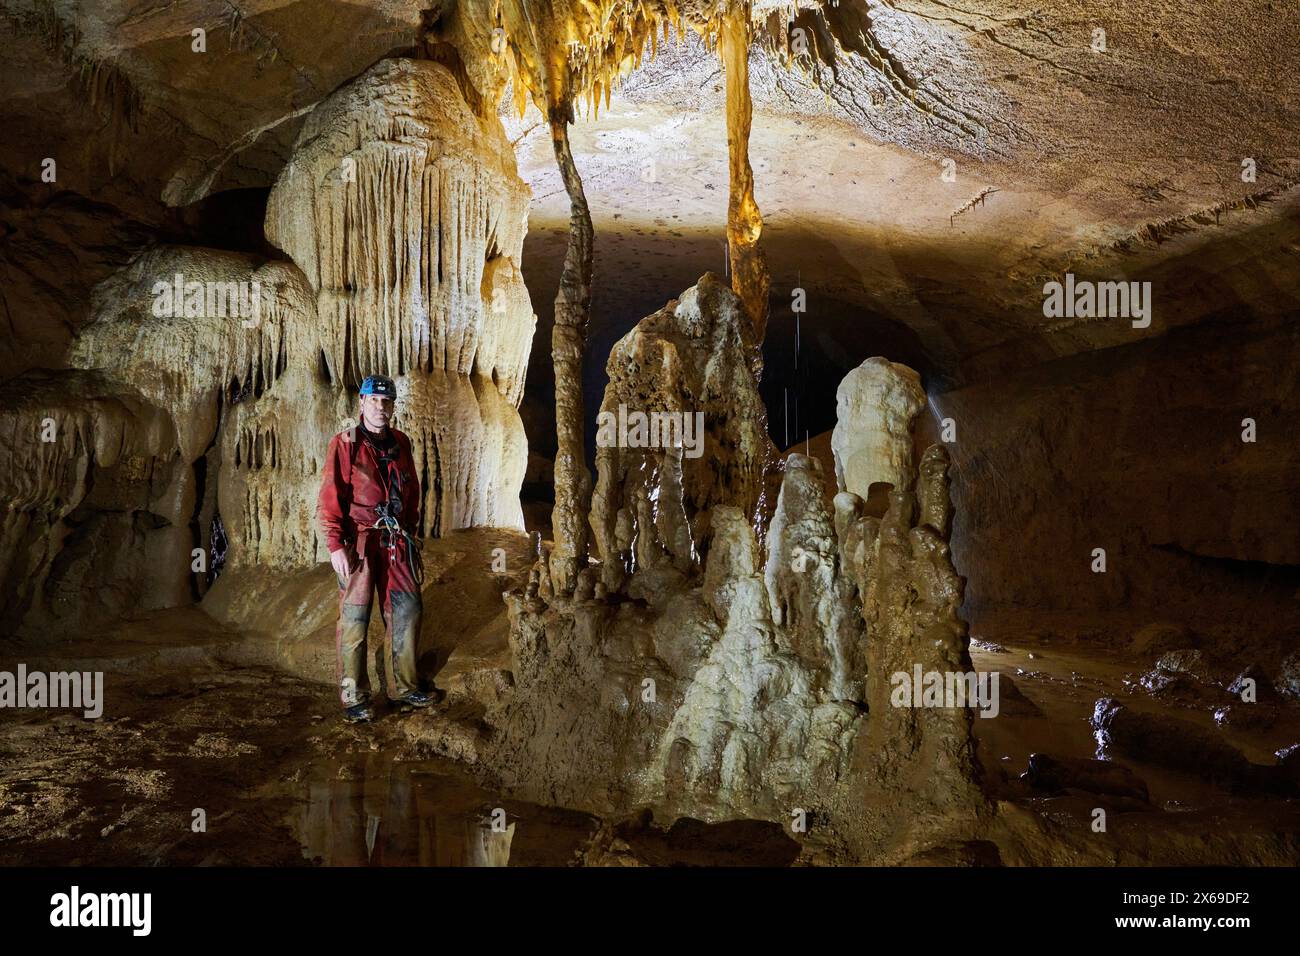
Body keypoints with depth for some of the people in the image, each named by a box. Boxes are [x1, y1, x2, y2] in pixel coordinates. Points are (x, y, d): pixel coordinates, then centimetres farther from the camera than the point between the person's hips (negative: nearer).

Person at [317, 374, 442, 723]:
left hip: (396, 539, 6)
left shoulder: (400, 443, 11)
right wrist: (335, 546, -16)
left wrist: (411, 534, 18)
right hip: (359, 541, -6)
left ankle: (404, 688, 21)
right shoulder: (344, 444, -6)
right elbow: (330, 498, -10)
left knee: (408, 611, 8)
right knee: (354, 619, -1)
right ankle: (354, 698, 9)